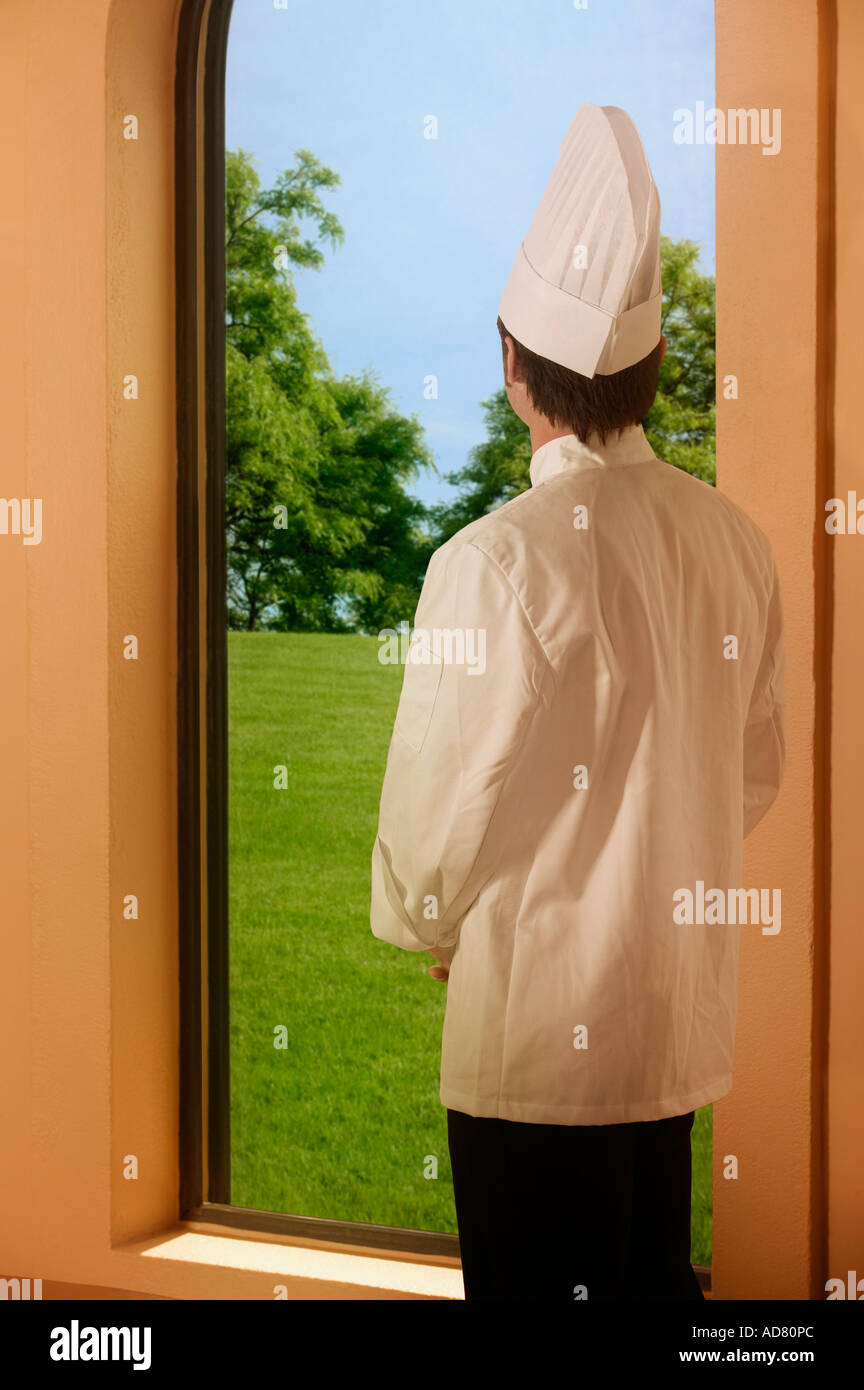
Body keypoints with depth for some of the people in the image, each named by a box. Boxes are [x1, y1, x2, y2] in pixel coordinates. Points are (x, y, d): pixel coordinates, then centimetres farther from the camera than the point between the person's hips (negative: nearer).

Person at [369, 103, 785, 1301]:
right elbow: (757, 770, 8)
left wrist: (421, 924, 7)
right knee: (653, 1274, 19)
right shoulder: (734, 541, -2)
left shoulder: (498, 560, -21)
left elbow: (447, 796, -13)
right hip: (682, 1011, 6)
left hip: (533, 1019, -6)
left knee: (535, 1280, 8)